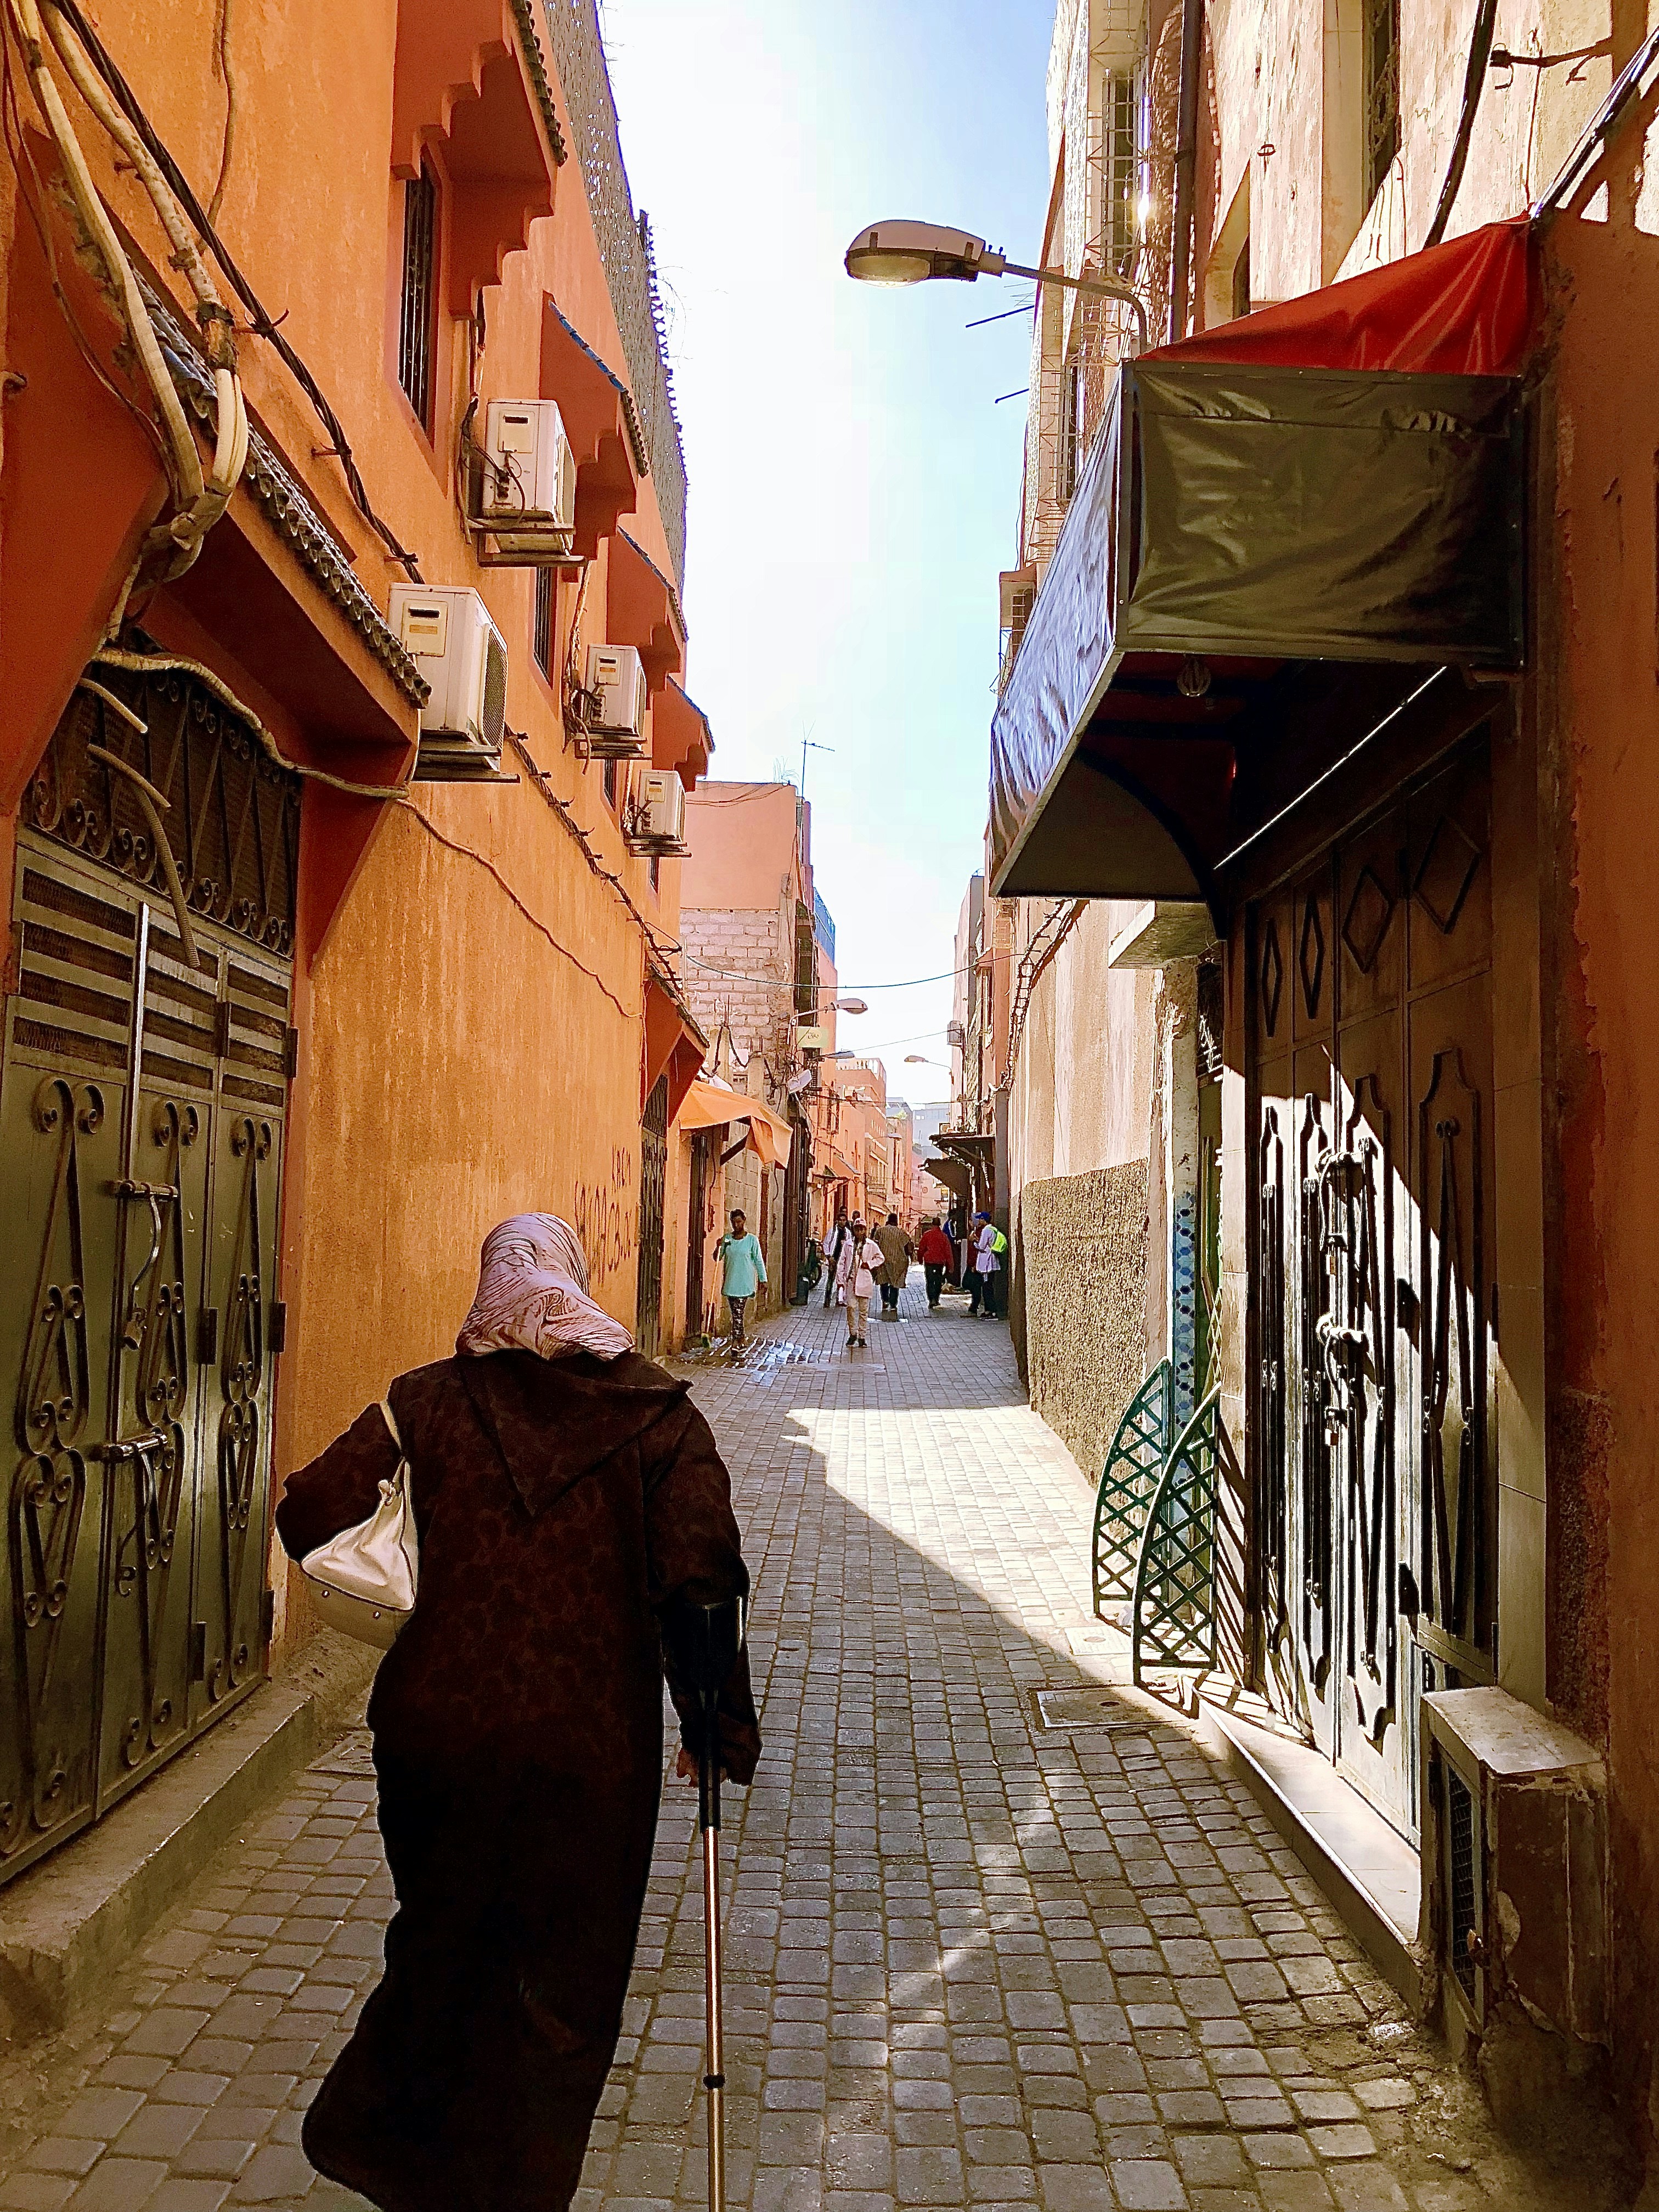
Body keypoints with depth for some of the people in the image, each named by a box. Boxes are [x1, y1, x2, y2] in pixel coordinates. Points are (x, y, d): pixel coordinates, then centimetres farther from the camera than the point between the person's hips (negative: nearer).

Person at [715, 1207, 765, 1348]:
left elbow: (759, 1261, 1)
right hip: (730, 1282, 4)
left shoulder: (752, 1240, -2)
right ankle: (741, 1341, 18)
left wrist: (763, 1280, -2)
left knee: (738, 1313, -11)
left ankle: (736, 1342, -12)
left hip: (745, 1282, -4)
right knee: (736, 1313, 8)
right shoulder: (726, 1239, 8)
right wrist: (718, 1247, -13)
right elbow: (718, 1258, 7)